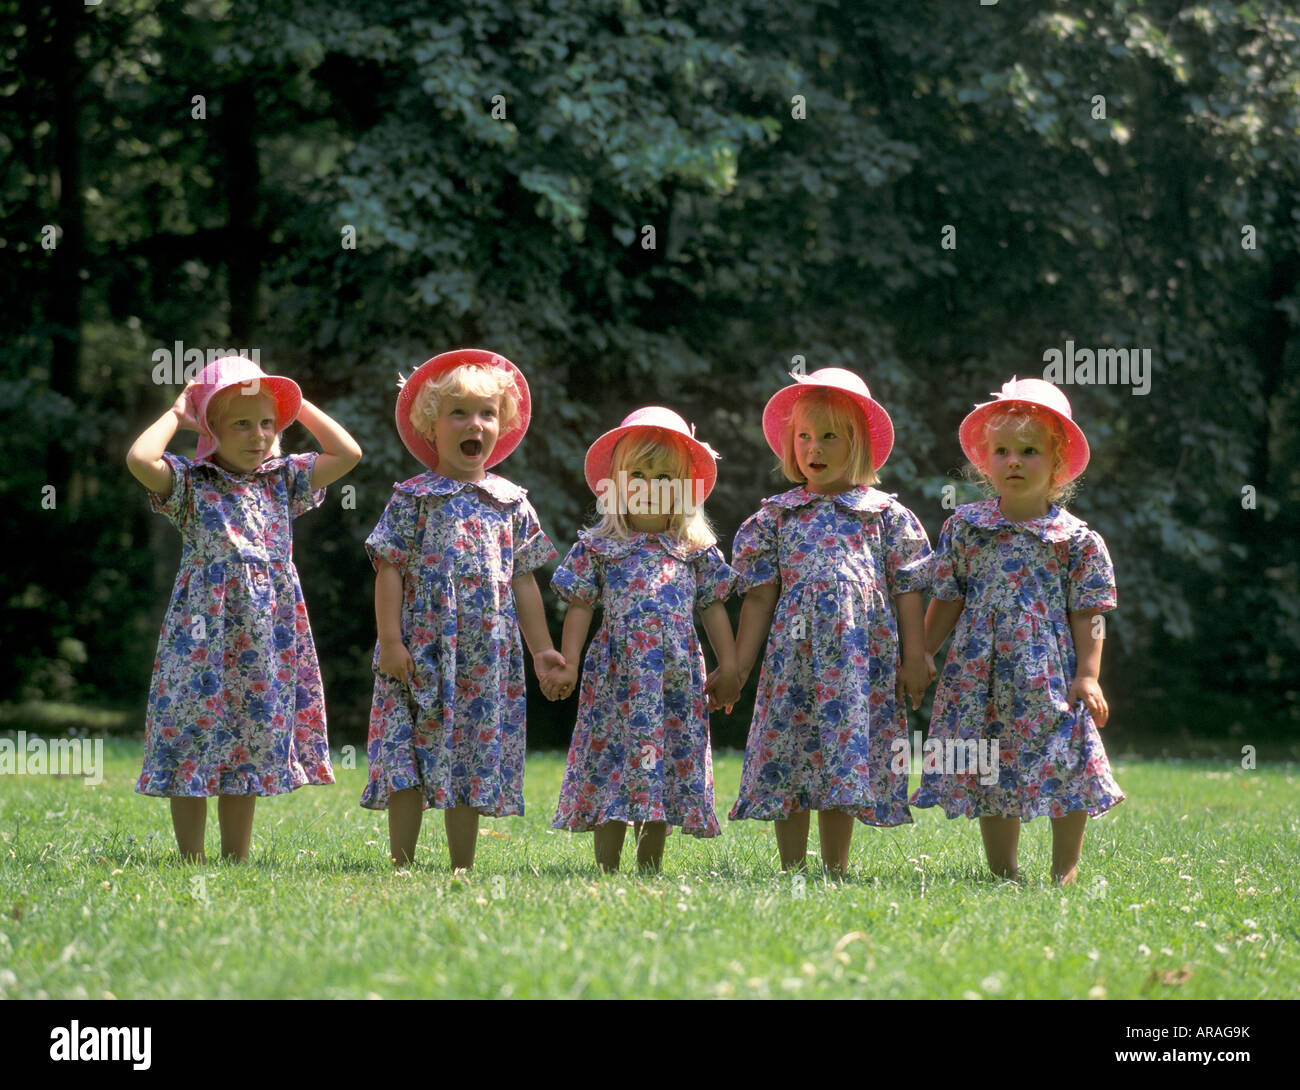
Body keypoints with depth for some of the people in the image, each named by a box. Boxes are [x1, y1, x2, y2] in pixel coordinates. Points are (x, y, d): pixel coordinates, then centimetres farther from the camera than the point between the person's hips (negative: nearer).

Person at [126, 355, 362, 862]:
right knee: (193, 746, -3)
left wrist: (298, 405, 8)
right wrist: (175, 415, -5)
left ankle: (237, 862, 16)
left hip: (267, 638, 4)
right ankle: (191, 863, 5)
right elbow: (139, 459, -20)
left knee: (249, 756, 9)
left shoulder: (284, 480, 11)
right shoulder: (190, 483, -2)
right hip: (203, 631, -4)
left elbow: (348, 453, 7)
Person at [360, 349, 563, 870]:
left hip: (488, 657, 3)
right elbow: (389, 570, -3)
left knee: (474, 766, 6)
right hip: (422, 651, -3)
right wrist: (390, 640, -11)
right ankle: (402, 866, 2)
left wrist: (542, 648, 10)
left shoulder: (511, 503, 11)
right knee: (407, 766, -4)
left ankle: (463, 869, 12)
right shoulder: (412, 498, 1)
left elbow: (523, 581, 13)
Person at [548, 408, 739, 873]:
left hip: (677, 674, 2)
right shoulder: (598, 546, 5)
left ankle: (650, 868, 11)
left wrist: (729, 668, 7)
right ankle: (606, 869, -2)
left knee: (669, 765, 3)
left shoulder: (697, 550, 10)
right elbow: (580, 607, 4)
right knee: (611, 766, -5)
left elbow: (714, 608, 12)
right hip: (617, 672, -2)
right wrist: (568, 665, -3)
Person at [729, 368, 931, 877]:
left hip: (862, 659, -1)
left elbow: (906, 591, 5)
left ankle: (836, 872, 7)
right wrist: (738, 664, 2)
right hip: (794, 658, 1)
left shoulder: (886, 516, 6)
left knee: (846, 759, -1)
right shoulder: (776, 516, 8)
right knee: (787, 770, -2)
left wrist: (913, 657, -1)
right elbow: (761, 596, 7)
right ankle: (791, 871, 6)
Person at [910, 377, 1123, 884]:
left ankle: (1064, 872, 8)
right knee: (989, 776, 6)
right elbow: (946, 603, 11)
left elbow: (1087, 615, 0)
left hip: (1051, 677, -2)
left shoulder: (1077, 539, 0)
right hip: (981, 673, 2)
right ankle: (1003, 874, 16)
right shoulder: (964, 527, 5)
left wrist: (1088, 676, -8)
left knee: (1065, 767, -4)